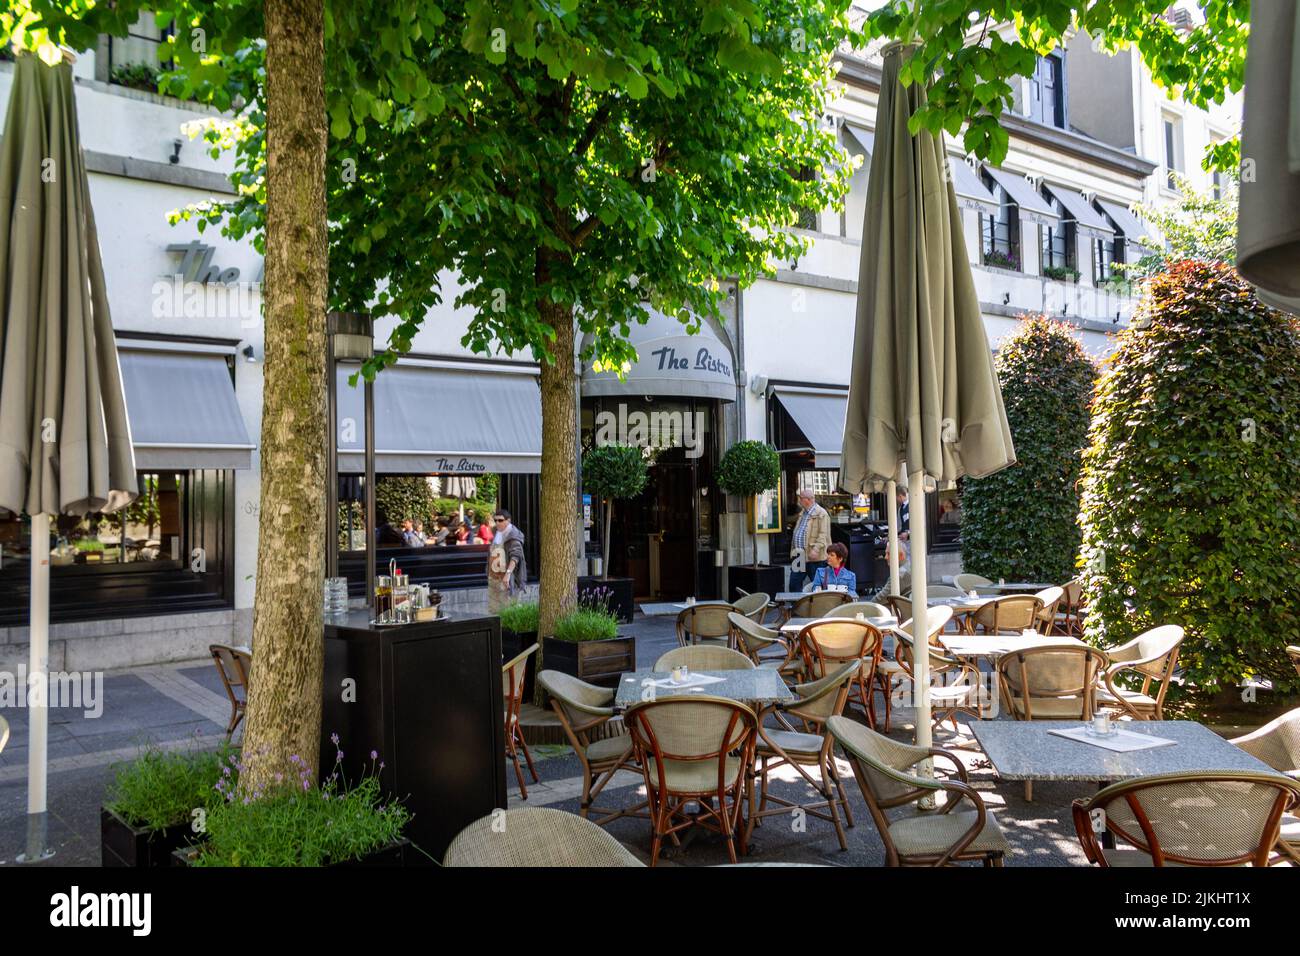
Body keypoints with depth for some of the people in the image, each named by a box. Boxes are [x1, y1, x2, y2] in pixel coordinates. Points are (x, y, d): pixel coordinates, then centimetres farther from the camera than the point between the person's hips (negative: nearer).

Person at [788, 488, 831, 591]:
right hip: (799, 556, 8)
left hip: (814, 558, -8)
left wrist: (816, 549, -26)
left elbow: (823, 534, -18)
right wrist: (793, 550, 19)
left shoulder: (821, 514, -10)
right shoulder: (802, 513, 18)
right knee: (794, 583, 8)